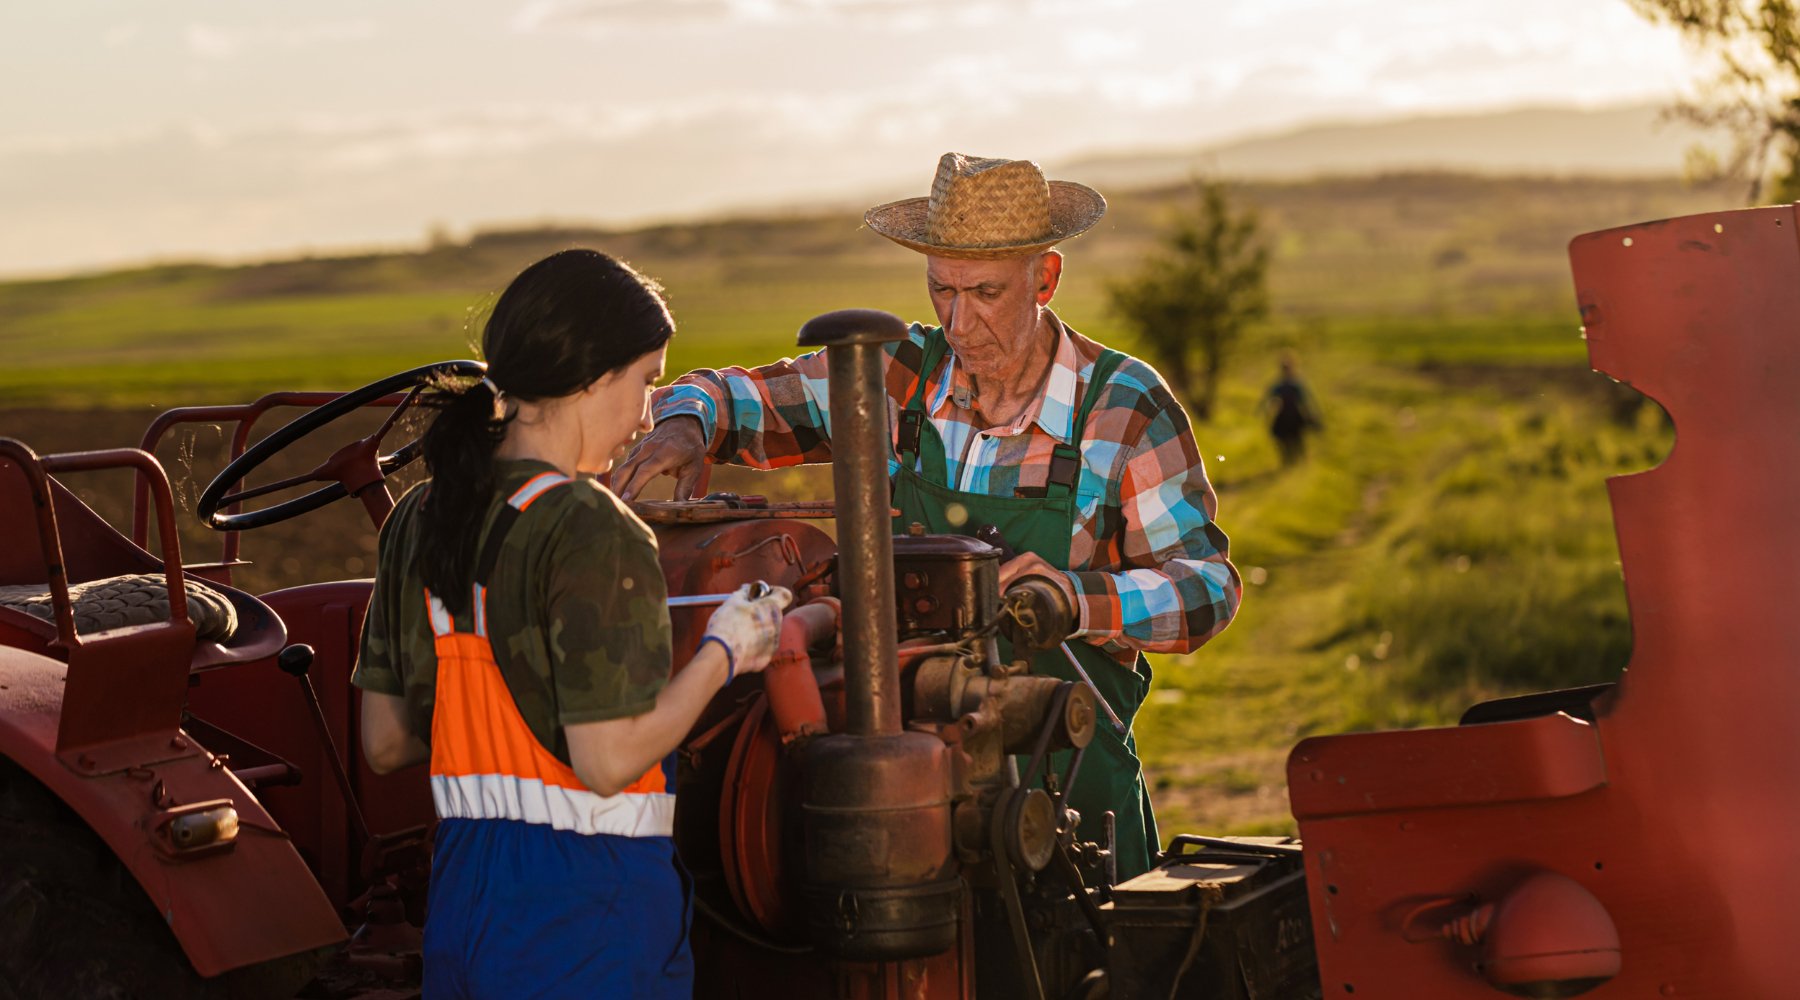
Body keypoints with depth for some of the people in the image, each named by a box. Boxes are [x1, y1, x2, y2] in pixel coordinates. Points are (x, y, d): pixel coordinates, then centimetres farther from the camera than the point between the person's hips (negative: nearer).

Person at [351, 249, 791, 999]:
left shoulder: (419, 519, 6)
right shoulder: (589, 531, -17)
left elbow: (385, 744, 9)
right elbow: (609, 759, -19)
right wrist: (722, 655, -6)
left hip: (459, 893, 7)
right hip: (588, 909, -7)